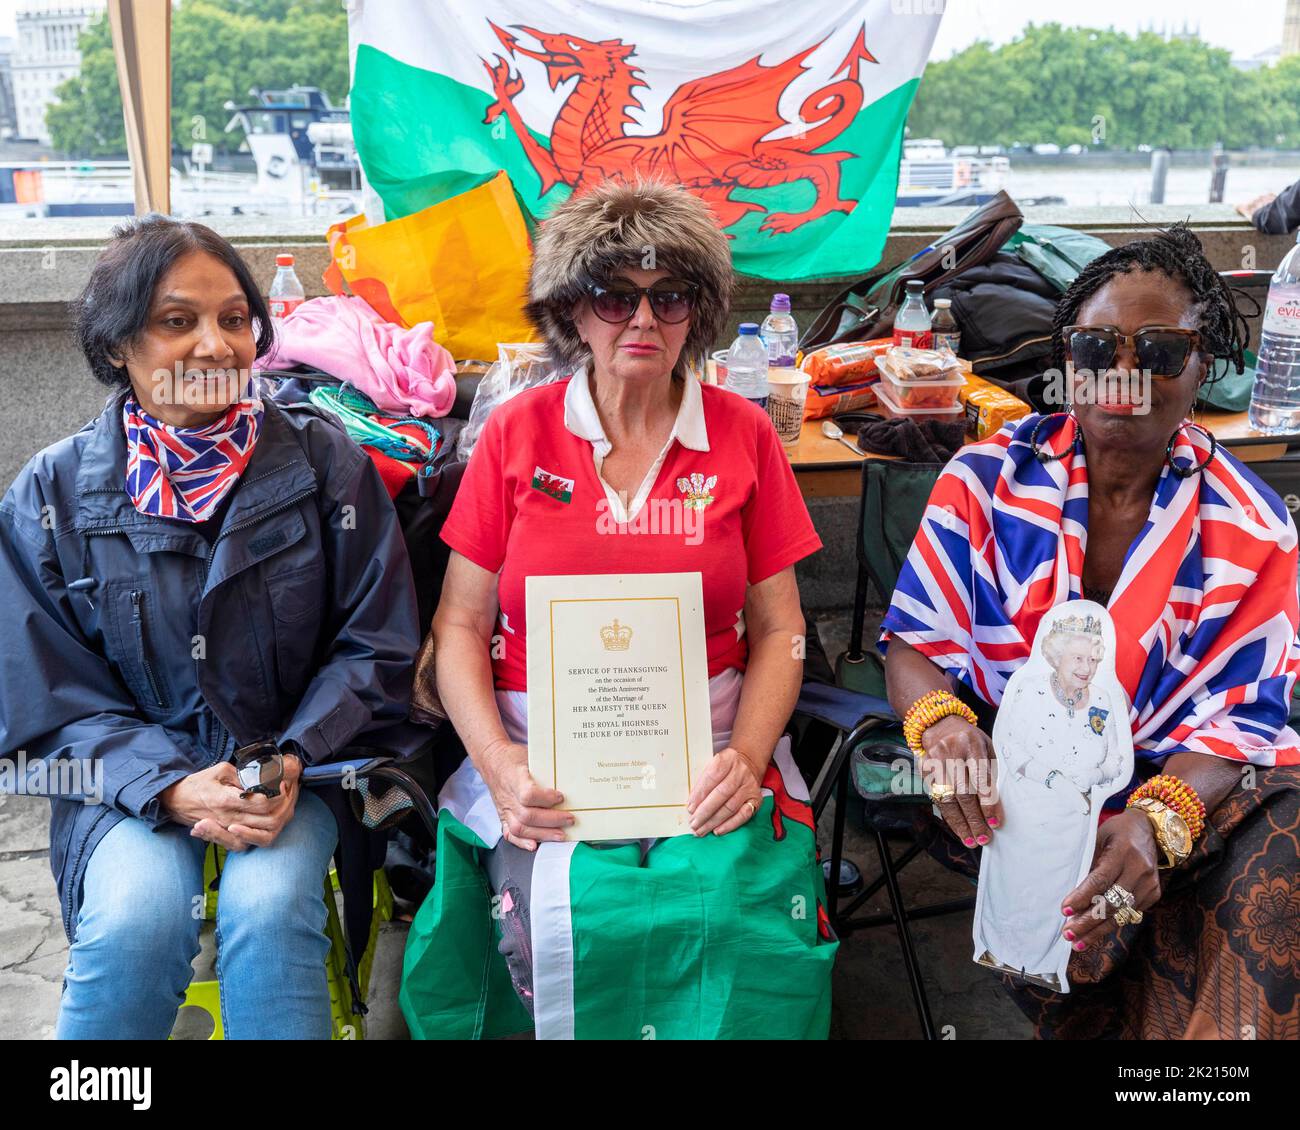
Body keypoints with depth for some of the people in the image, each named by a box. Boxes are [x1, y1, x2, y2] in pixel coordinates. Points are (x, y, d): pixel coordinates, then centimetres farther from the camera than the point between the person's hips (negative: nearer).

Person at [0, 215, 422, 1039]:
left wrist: (293, 758, -15)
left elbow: (377, 647, 0)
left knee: (268, 908, -29)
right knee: (138, 917, -27)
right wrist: (170, 786, -17)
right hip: (132, 778, 1)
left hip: (294, 766, 0)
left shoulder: (325, 463, -2)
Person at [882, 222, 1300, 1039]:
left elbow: (1235, 716, -8)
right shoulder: (989, 479, -2)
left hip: (1175, 786, 1)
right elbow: (915, 644, -5)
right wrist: (942, 720, -30)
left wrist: (1155, 819, -31)